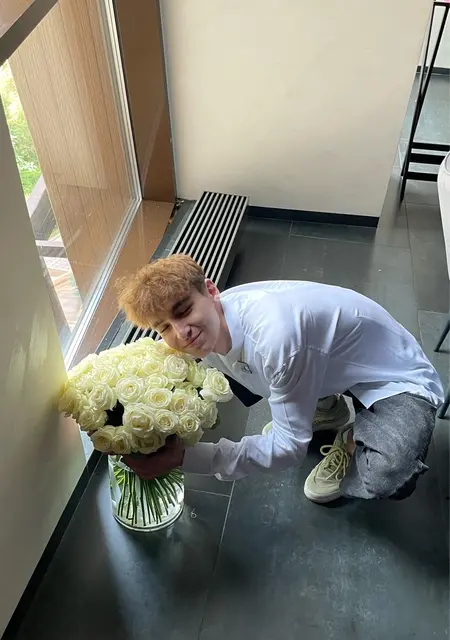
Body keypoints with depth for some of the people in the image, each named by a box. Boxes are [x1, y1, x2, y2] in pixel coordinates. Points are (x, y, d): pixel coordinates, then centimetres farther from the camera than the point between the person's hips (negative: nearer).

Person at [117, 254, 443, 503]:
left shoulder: (275, 333, -39)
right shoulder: (206, 326, -14)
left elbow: (289, 446, -29)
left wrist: (183, 457, -30)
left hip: (397, 378, -7)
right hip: (333, 365, 7)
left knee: (386, 478, -33)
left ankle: (353, 443, 2)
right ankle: (324, 408, 15)